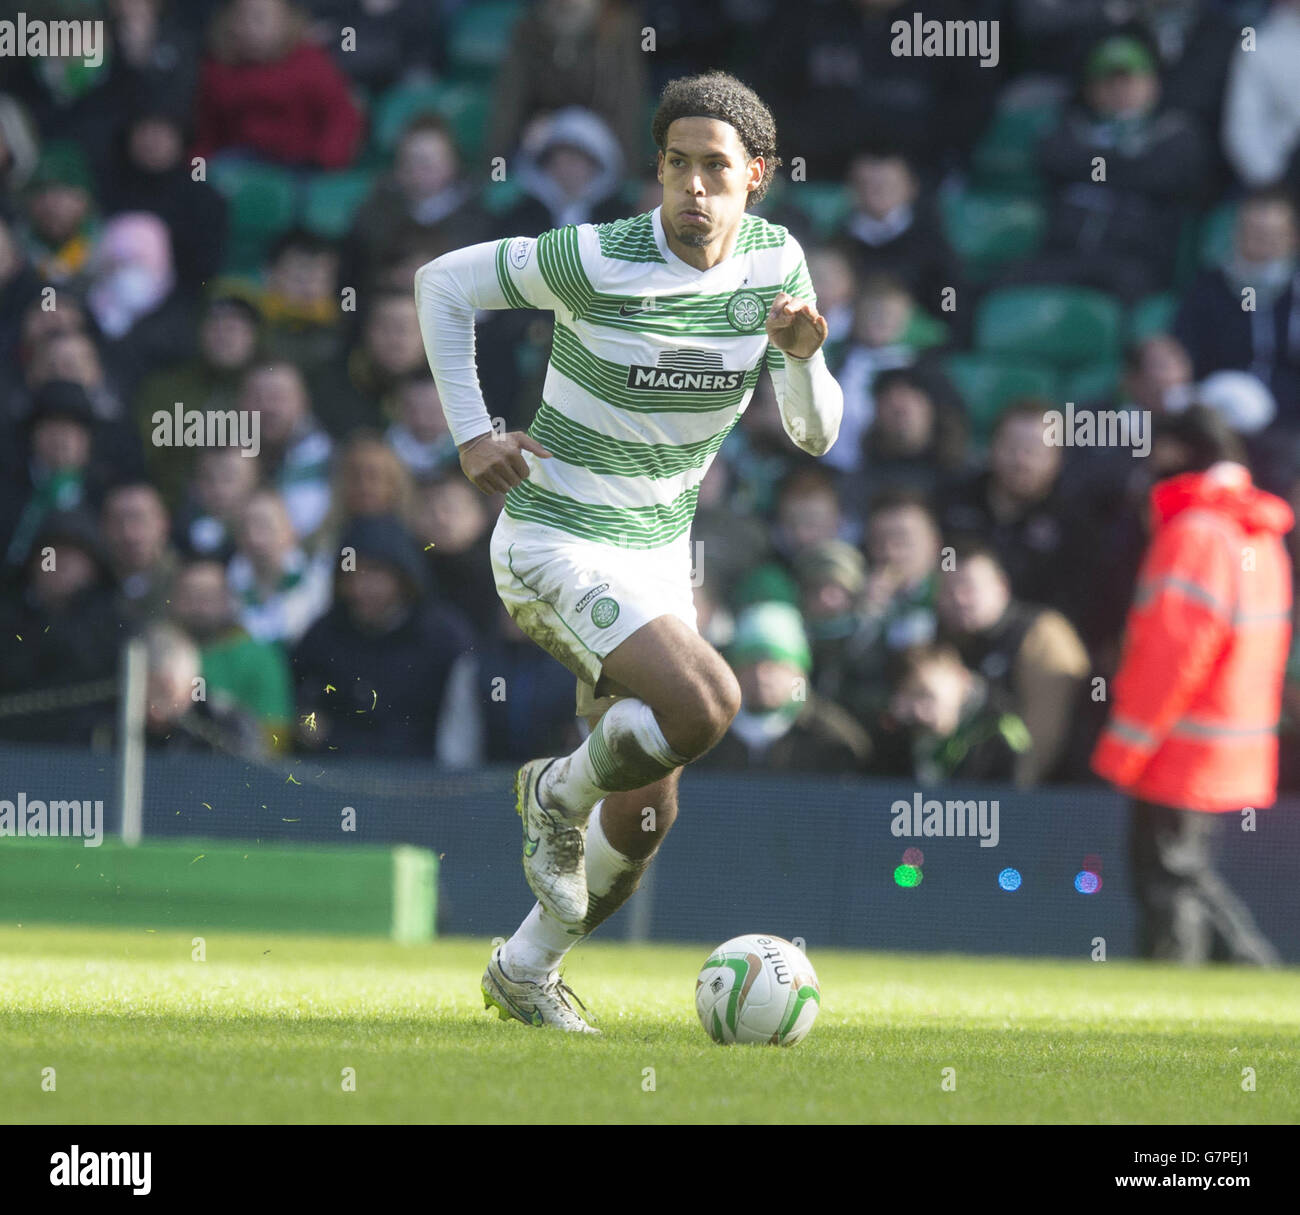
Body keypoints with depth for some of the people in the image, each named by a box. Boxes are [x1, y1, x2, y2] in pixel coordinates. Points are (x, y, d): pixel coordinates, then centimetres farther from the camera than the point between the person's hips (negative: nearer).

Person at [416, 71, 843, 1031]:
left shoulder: (776, 261, -3)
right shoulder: (597, 259, -19)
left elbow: (815, 433, 1)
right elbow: (444, 282, -5)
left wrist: (804, 356, -21)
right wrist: (471, 434, -13)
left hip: (660, 554, 7)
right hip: (559, 545, -7)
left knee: (647, 814, 10)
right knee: (706, 702, -29)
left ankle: (527, 970, 33)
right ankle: (562, 794, 1)